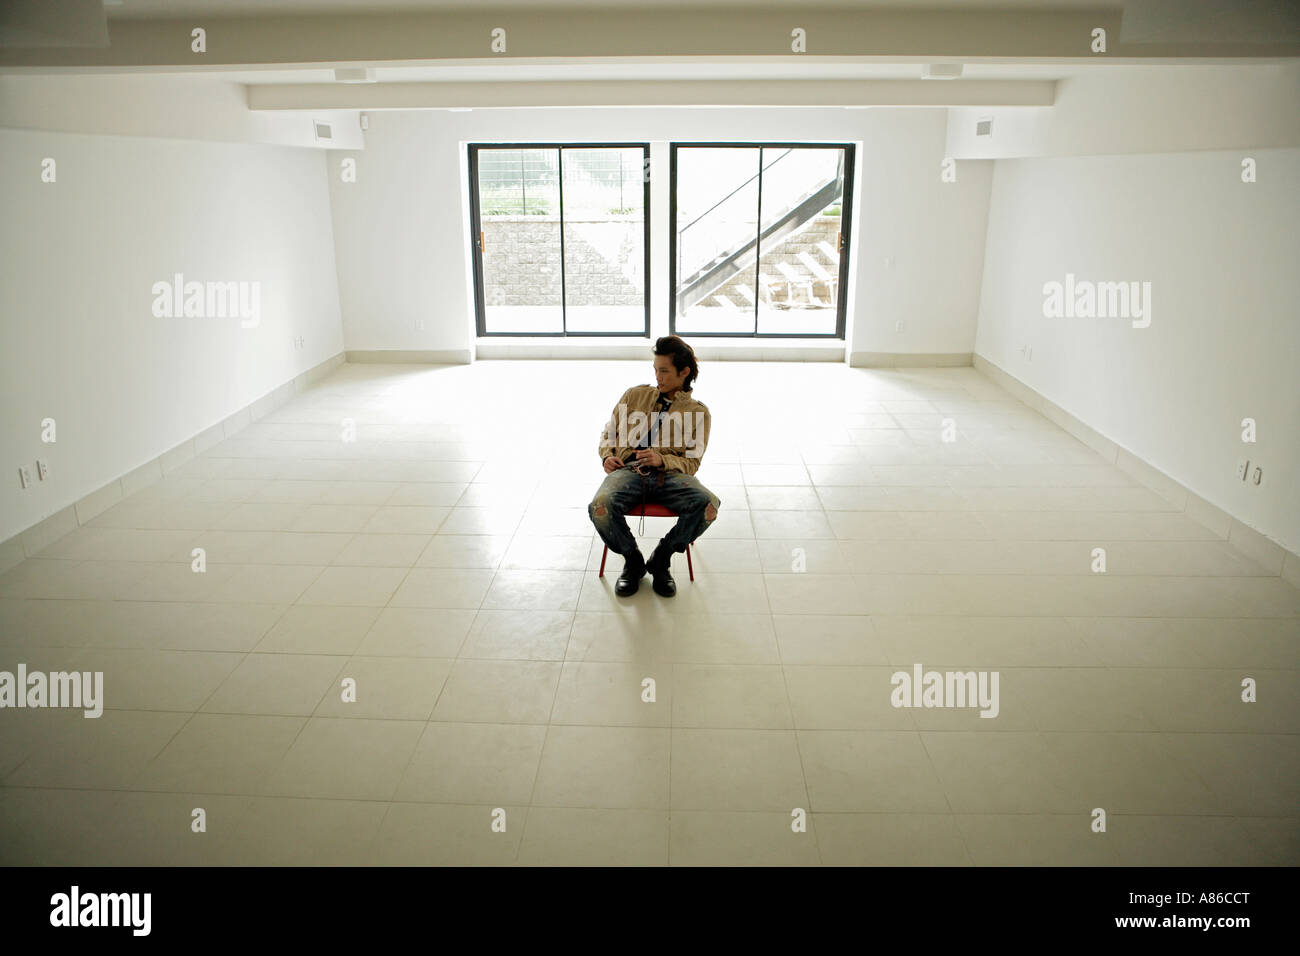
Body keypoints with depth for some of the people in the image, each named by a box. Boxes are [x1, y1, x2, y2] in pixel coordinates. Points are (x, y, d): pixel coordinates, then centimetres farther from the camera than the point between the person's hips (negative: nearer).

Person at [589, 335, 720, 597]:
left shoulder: (698, 411, 14)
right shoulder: (635, 395, 21)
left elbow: (692, 462, 8)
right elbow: (609, 432, 27)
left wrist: (661, 459, -12)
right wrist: (607, 455, 5)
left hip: (670, 475, 0)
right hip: (627, 470, 1)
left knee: (709, 505, -31)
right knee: (600, 507, -33)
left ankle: (661, 559, -6)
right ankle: (633, 560, -3)